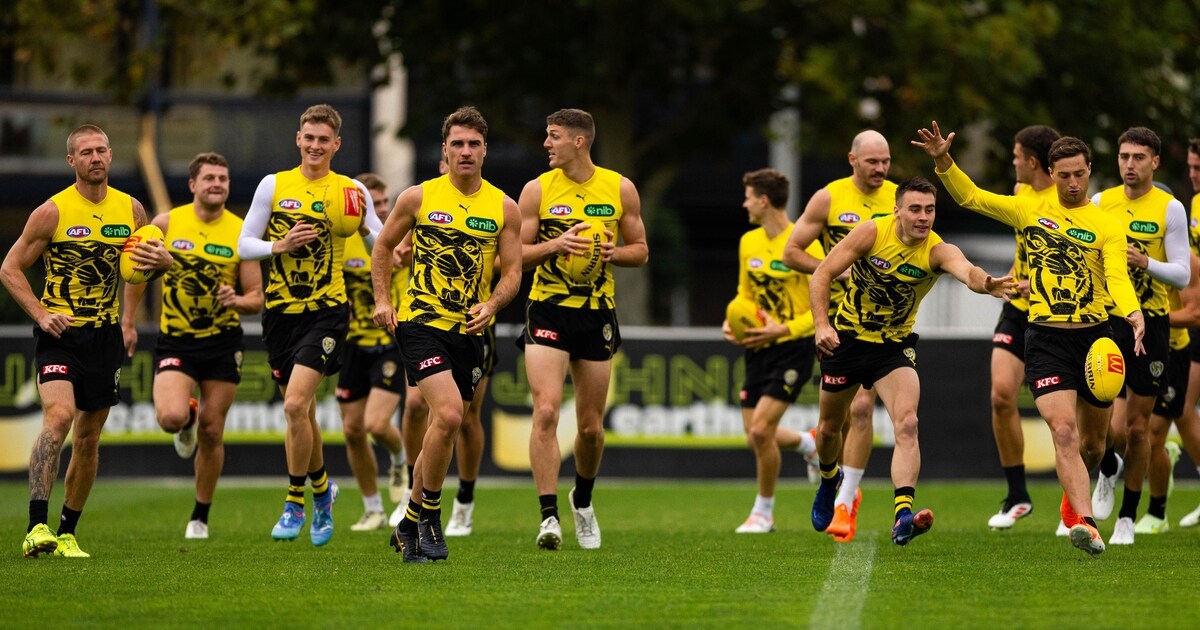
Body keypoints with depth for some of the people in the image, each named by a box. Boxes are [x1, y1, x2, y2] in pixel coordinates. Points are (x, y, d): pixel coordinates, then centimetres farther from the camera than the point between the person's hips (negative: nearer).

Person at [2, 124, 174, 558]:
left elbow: (146, 263, 19)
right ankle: (37, 526, -30)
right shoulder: (52, 212, -8)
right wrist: (40, 314, -15)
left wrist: (162, 260, -6)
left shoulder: (131, 209, 5)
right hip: (59, 332, -5)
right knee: (59, 416, -24)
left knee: (89, 438, 8)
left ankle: (67, 533, 20)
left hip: (104, 335, 5)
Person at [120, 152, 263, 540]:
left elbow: (257, 299, 0)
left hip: (223, 343, 0)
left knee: (212, 433, 3)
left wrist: (237, 301, -22)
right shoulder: (167, 224, -4)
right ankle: (187, 424, 19)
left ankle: (200, 517, 20)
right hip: (175, 340, 0)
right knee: (171, 418, -22)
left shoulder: (241, 233, -4)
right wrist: (128, 322, 8)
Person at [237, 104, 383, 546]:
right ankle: (322, 488, 36)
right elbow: (244, 245, 5)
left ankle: (295, 503, -5)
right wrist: (280, 246, -14)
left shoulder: (351, 192, 0)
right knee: (302, 412, 11)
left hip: (326, 311, -3)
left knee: (295, 405, -18)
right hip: (281, 311, 3)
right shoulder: (274, 186, 4)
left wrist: (366, 227, -17)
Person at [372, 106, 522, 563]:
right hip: (421, 321, -3)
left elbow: (512, 273, 5)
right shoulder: (418, 198, -1)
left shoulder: (504, 208, 3)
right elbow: (384, 246, 13)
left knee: (445, 427, 8)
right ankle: (429, 514, -5)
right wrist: (382, 299, 3)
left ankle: (410, 523, 24)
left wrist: (489, 306, -14)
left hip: (469, 330, 4)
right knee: (448, 414, -21)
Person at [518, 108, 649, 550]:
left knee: (591, 426, 9)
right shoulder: (537, 190, -1)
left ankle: (583, 500, 36)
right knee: (546, 412, -18)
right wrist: (556, 244, -17)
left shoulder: (620, 189, 2)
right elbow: (516, 255, 0)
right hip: (547, 311, -2)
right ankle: (549, 517, -17)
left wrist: (613, 253, -12)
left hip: (597, 315, 2)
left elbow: (640, 251, 9)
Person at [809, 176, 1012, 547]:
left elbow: (966, 270, -43)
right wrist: (821, 324, -27)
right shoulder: (872, 233, -18)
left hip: (895, 346, -1)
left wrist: (985, 283, -67)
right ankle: (829, 481, 50)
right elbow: (823, 274, -13)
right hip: (847, 337, 1)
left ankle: (903, 516, -33)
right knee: (829, 427, 16)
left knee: (907, 423, -24)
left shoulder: (938, 251, -20)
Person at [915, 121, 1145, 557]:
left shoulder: (1107, 226, 0)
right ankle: (1084, 522, -28)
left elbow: (1117, 279, -13)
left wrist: (1133, 313, -33)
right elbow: (969, 196, 9)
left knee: (1093, 442, 13)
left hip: (1094, 338, 1)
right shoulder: (1030, 211, 7)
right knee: (1064, 430, -19)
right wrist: (943, 160, -7)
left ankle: (1073, 501, 41)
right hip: (1045, 338, -1)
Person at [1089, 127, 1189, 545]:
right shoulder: (1099, 204, 3)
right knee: (1113, 428, -12)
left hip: (1151, 323, -1)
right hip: (1106, 319, 1)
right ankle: (1108, 469, 24)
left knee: (1138, 425, 4)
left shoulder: (1170, 209, -3)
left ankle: (1127, 518, 19)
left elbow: (1182, 275, -6)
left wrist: (1146, 263, -22)